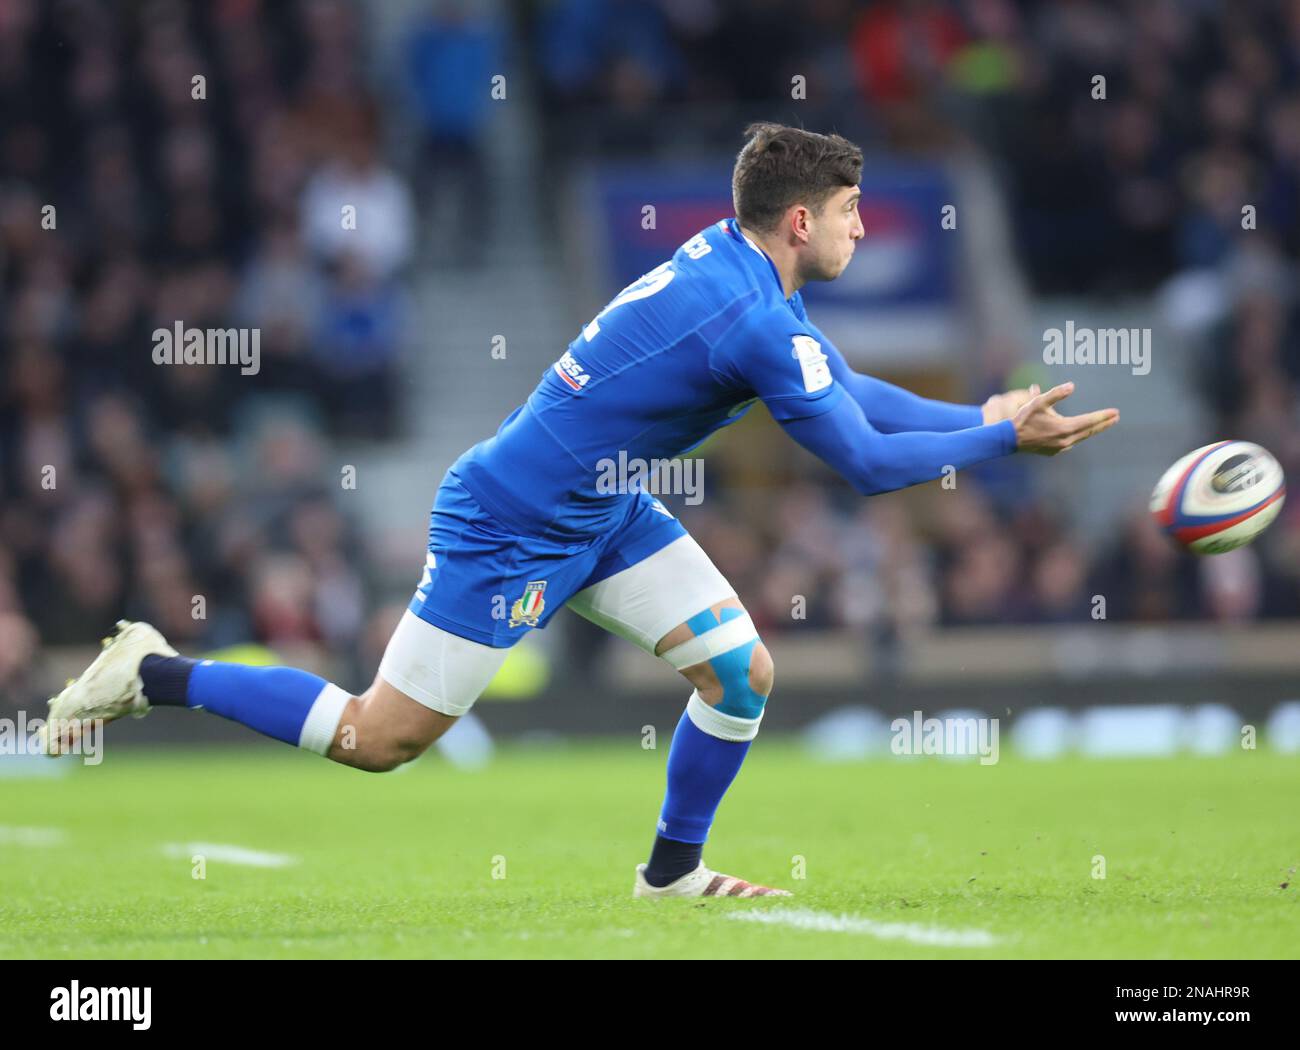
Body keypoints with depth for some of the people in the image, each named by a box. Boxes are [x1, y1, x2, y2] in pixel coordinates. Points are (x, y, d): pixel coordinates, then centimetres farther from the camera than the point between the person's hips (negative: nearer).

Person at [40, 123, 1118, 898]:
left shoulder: (735, 260, 2)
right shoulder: (756, 323, -27)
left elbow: (847, 388, 14)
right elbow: (867, 462, -21)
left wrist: (989, 415, 9)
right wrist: (1001, 438, -10)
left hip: (603, 511, 9)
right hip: (513, 519, -9)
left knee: (742, 669, 2)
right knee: (378, 739, -3)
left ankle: (673, 869, 20)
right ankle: (160, 676, 10)